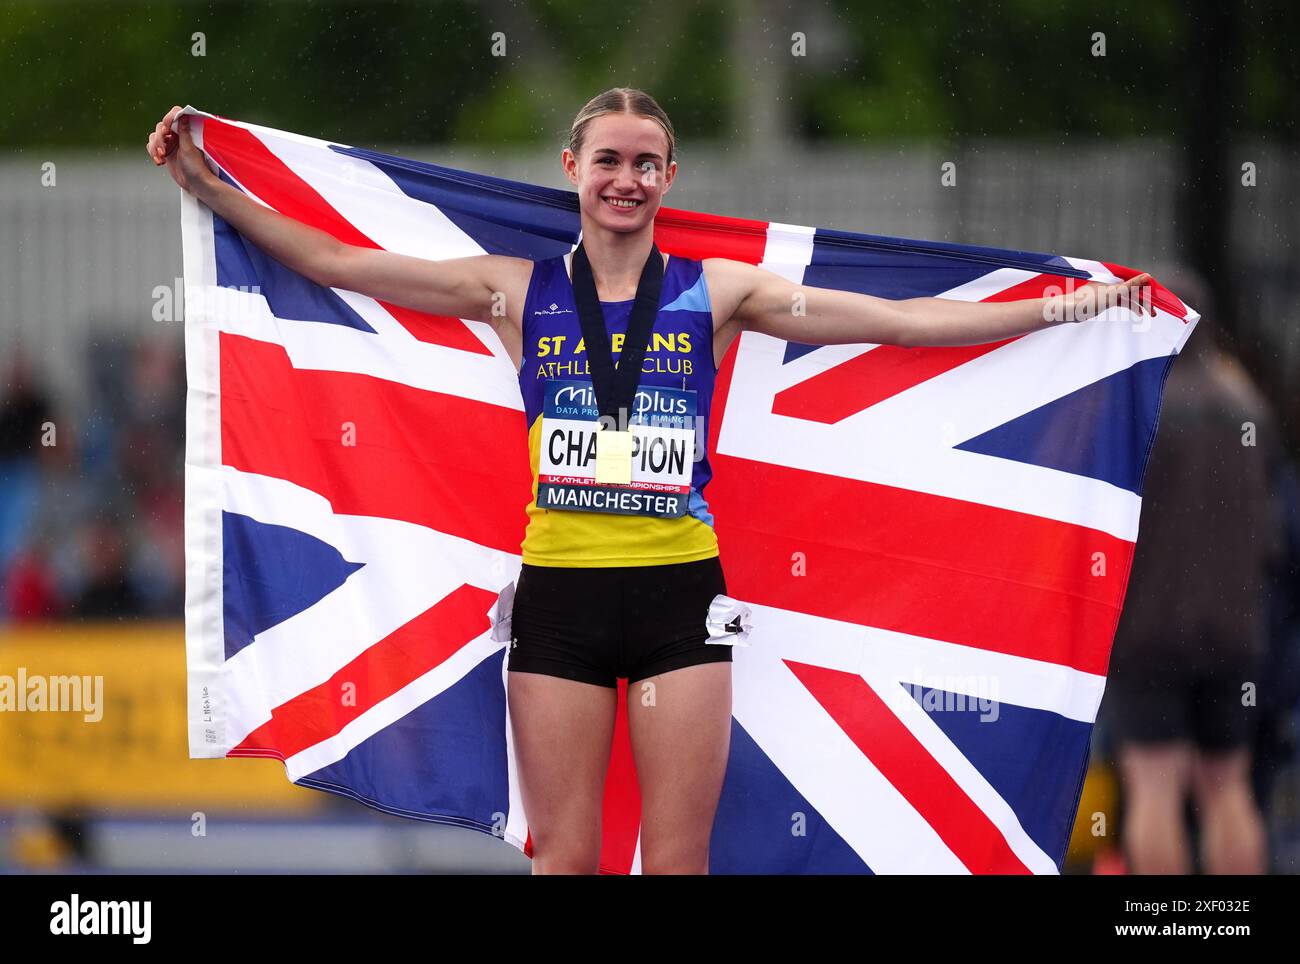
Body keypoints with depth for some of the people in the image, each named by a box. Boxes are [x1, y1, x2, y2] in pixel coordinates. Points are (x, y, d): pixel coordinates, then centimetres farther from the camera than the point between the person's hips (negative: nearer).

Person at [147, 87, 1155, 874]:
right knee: (563, 861, 3)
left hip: (679, 590, 0)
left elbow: (898, 321, 4)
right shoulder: (518, 290, 6)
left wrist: (1070, 305, 0)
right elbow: (335, 262, 6)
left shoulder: (716, 291, 5)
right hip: (561, 590, 0)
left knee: (679, 863, 1)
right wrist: (208, 184, 2)